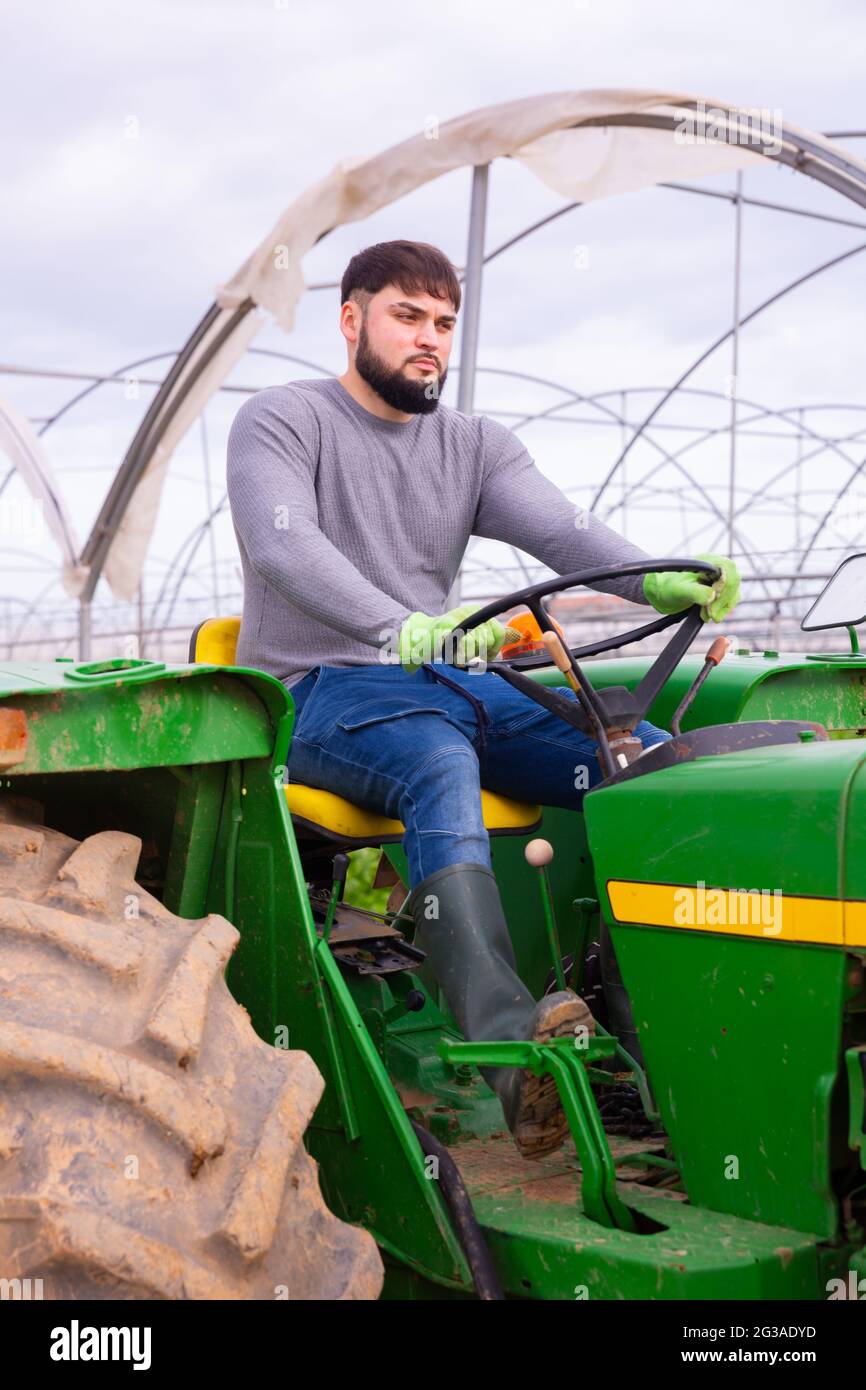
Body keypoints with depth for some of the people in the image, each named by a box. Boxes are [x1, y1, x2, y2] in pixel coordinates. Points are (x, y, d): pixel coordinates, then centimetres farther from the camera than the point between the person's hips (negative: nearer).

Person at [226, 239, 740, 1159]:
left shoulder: (474, 445, 15)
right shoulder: (281, 421, 0)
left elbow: (558, 529, -4)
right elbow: (283, 546, -20)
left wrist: (658, 581, -26)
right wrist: (400, 628, -39)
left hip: (449, 680, 6)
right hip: (321, 692, -6)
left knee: (646, 756, -15)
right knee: (440, 766, -39)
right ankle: (508, 1039, -54)